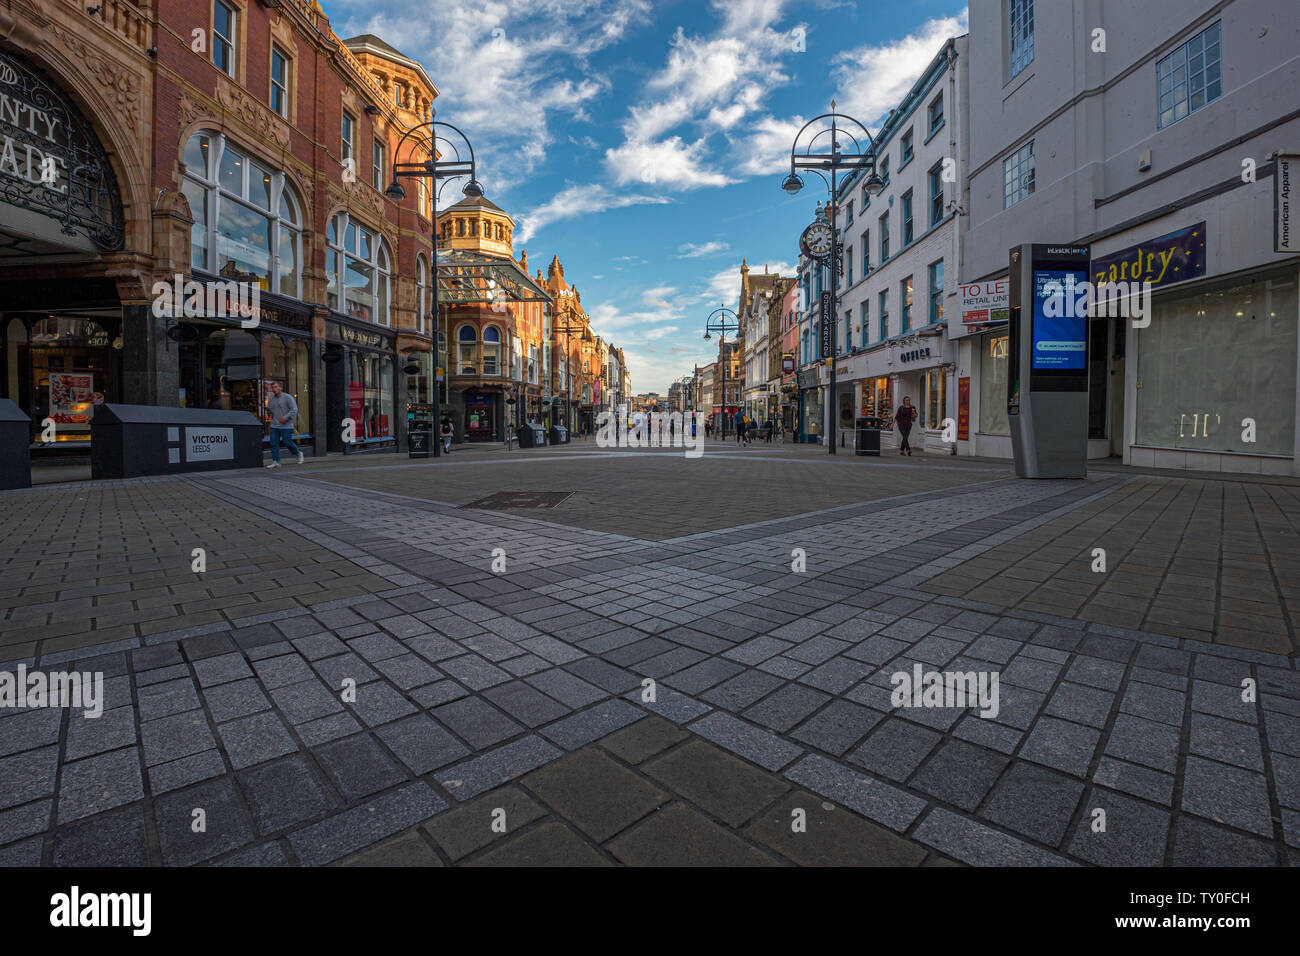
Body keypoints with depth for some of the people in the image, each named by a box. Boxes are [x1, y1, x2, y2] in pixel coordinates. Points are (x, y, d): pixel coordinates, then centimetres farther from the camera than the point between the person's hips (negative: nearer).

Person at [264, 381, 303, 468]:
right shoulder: (271, 399, 11)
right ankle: (275, 462, -2)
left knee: (287, 443, -4)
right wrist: (269, 411, 4)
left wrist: (285, 417, -22)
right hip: (274, 426, 6)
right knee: (273, 443, -3)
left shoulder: (288, 397, -8)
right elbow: (268, 408, 27)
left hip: (286, 426, -6)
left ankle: (298, 454, 22)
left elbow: (294, 410, -14)